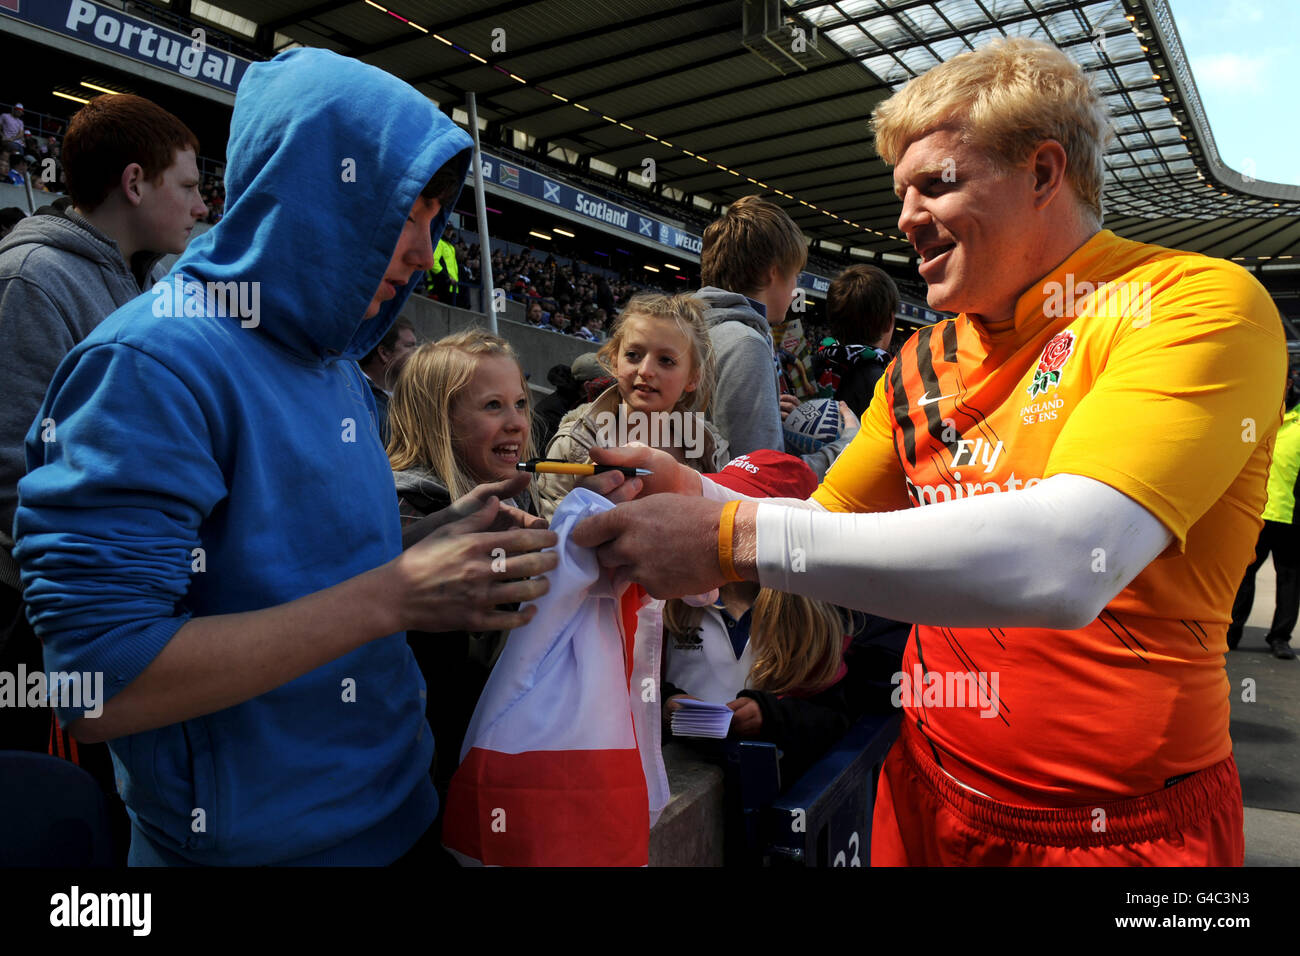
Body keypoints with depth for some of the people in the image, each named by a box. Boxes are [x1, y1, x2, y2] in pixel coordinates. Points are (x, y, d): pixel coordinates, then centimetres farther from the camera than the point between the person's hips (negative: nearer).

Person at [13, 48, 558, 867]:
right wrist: (396, 594, -28)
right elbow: (99, 685, -26)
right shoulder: (157, 361, -21)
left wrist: (437, 538, -6)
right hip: (251, 838, -7)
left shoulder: (337, 364, 5)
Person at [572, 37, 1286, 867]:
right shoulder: (924, 363, 3)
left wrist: (736, 538, -31)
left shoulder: (1197, 303, -16)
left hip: (1124, 825, -5)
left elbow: (1067, 562, -31)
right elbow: (831, 521, 8)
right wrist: (698, 497, -11)